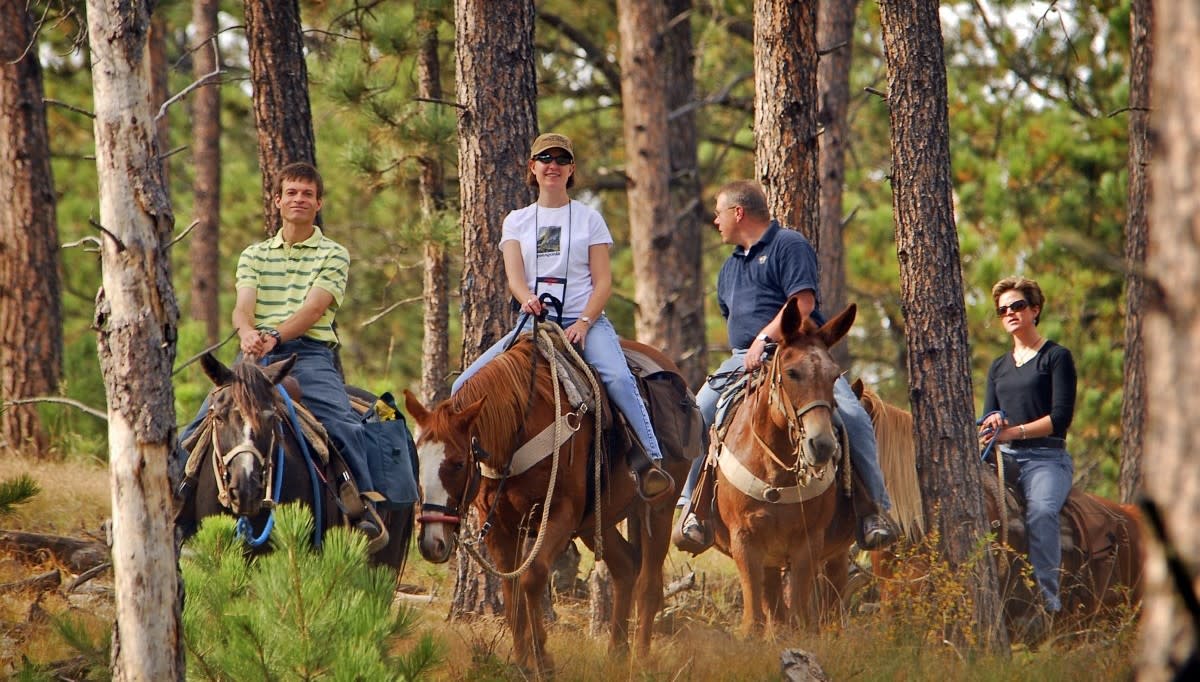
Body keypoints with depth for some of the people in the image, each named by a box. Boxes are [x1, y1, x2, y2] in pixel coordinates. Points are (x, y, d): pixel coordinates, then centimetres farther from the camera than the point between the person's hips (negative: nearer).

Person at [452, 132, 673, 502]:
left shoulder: (589, 218, 7)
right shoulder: (517, 221, 13)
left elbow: (603, 282, 1)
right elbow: (515, 276, -1)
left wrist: (583, 323, -16)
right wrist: (528, 300, -25)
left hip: (585, 321, -3)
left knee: (618, 378, -32)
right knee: (466, 385, -10)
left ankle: (652, 461, -33)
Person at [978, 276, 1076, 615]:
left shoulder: (1056, 357, 4)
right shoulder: (999, 367, 24)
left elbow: (1061, 417, -5)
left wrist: (1015, 431, -16)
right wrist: (992, 423, -6)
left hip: (1047, 457, -5)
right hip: (1005, 458, 6)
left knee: (1041, 513, -35)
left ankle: (1049, 601, -36)